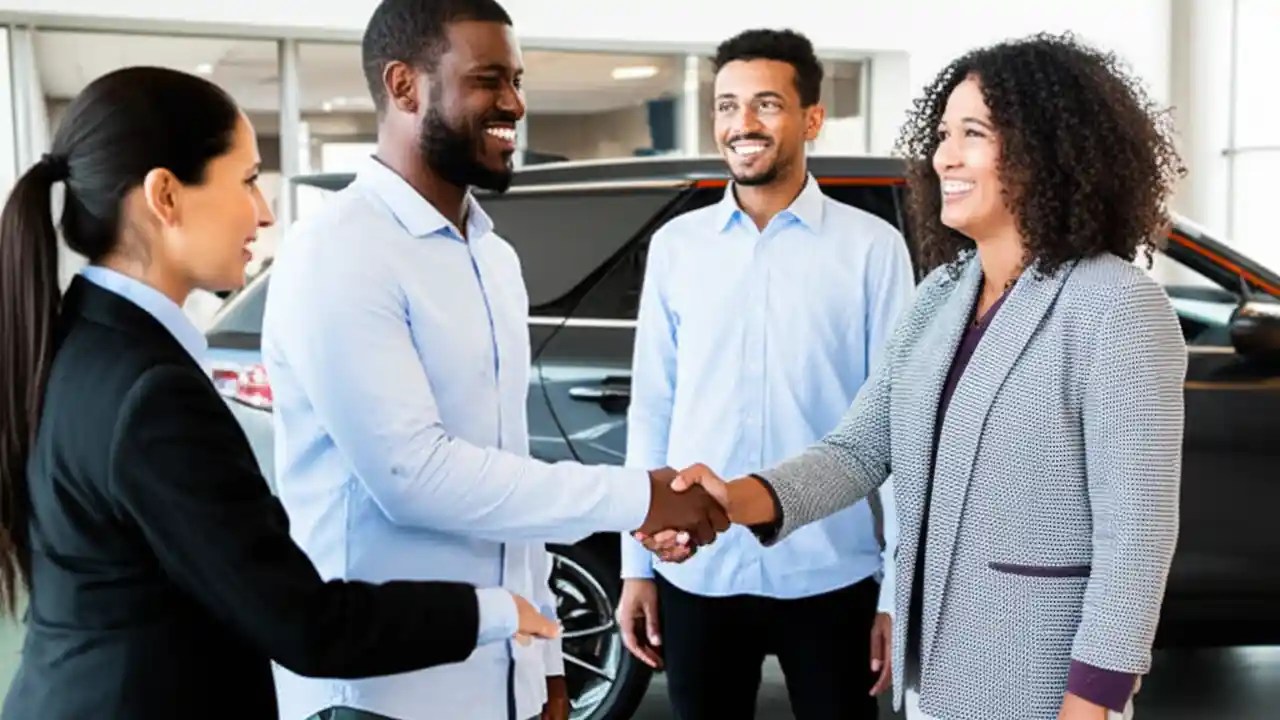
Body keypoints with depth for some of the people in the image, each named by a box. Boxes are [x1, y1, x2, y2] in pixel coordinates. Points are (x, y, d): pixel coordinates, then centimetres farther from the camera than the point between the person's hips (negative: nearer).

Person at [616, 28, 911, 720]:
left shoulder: (873, 247, -4)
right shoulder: (675, 245, 4)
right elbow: (651, 411, 6)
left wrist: (901, 585, -3)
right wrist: (636, 563, 6)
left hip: (830, 574, -2)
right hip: (696, 572, 2)